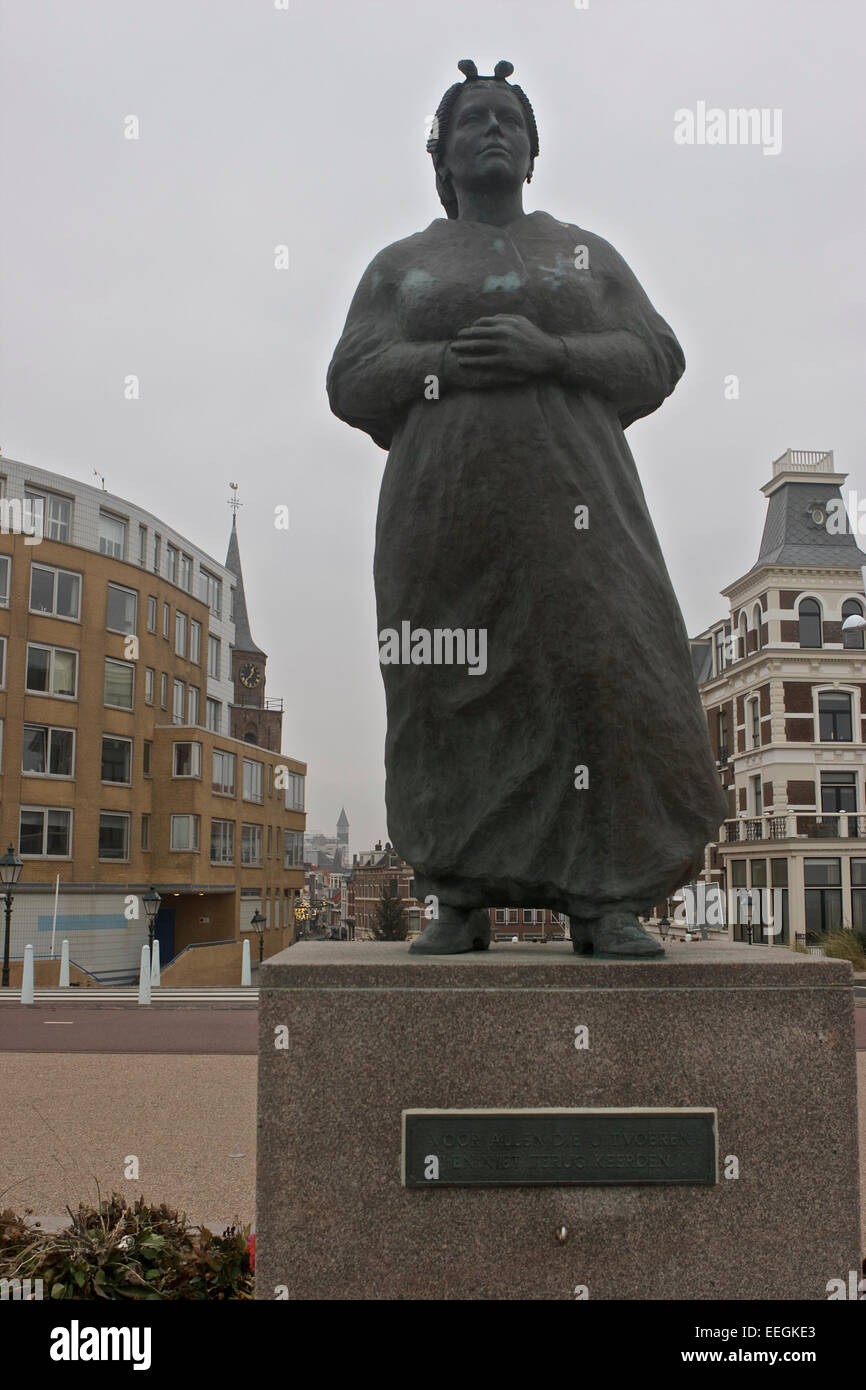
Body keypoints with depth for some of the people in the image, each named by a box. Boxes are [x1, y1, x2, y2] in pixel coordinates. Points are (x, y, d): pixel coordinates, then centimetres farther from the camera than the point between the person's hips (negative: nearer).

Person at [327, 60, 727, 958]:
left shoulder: (590, 255, 16)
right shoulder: (399, 267, 16)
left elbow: (654, 363, 4)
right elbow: (353, 384, 4)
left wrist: (548, 354, -13)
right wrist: (451, 366, -14)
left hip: (569, 499, 0)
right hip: (446, 506, 0)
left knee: (598, 676, -11)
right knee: (455, 693, -6)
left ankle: (604, 904, -7)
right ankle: (460, 905, 1)